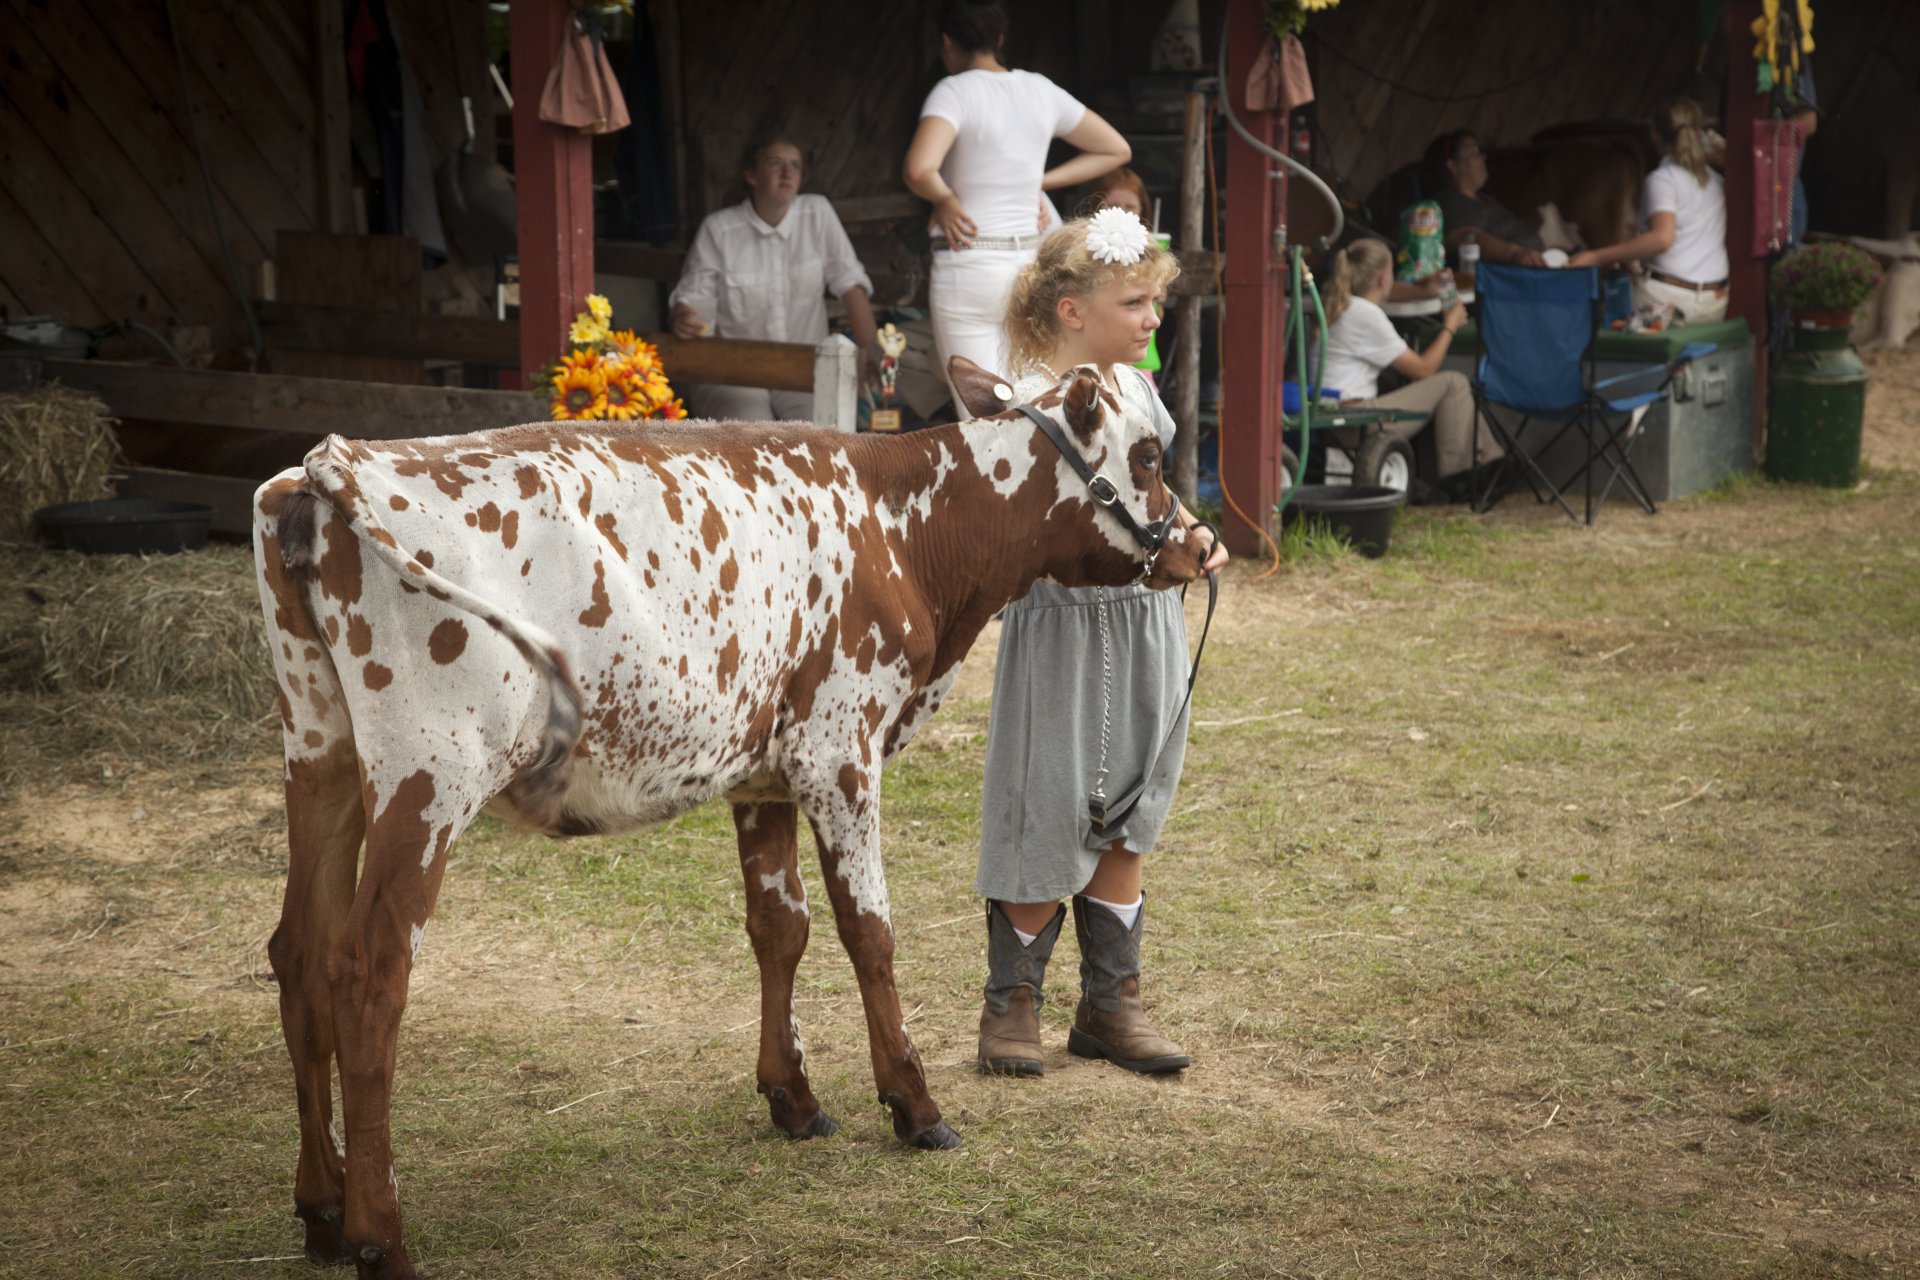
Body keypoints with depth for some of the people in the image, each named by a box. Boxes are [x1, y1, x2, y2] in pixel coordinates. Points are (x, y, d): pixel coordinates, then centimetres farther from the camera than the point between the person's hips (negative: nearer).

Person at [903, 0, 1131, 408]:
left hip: (969, 267, -6)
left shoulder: (955, 91, -11)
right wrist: (1041, 183, 12)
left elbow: (920, 170, -28)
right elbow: (1117, 149, 18)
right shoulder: (1041, 91, 7)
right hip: (1030, 263, 6)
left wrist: (946, 200, -8)